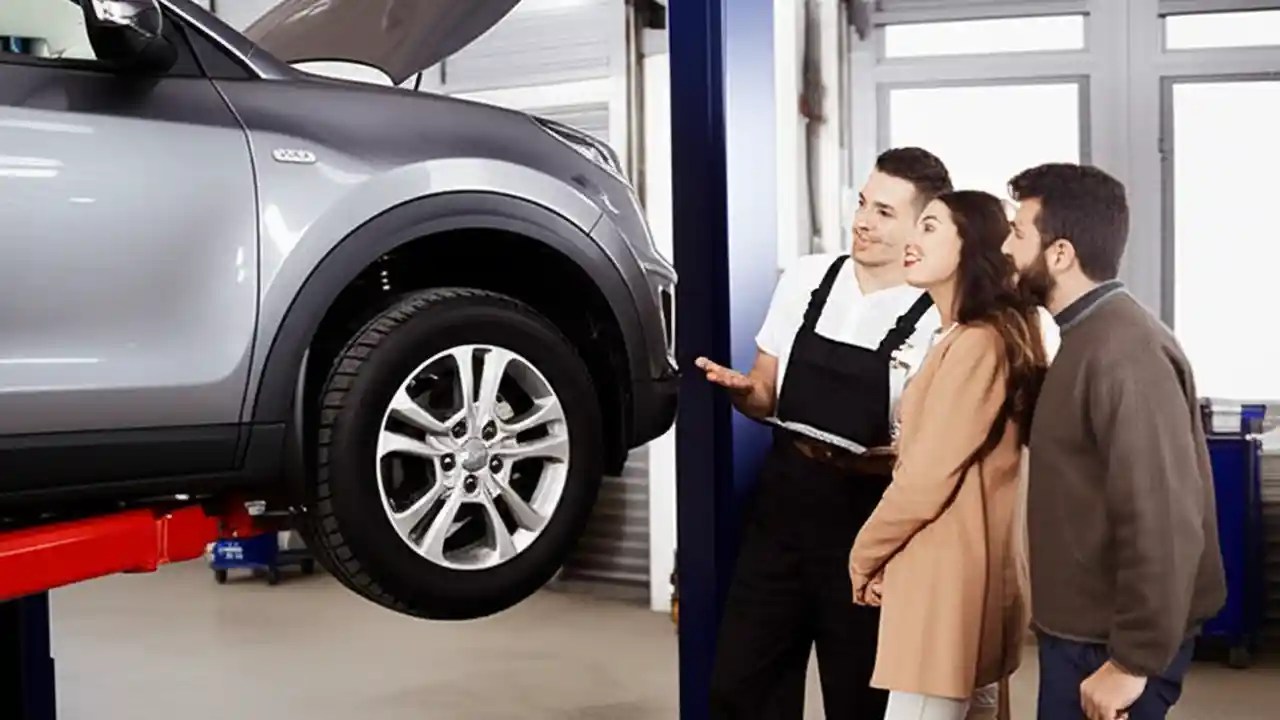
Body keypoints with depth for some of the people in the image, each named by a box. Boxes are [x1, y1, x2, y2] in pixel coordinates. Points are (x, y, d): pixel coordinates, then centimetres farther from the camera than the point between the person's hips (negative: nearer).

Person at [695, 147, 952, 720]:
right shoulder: (804, 279, 2)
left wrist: (863, 459, -24)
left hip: (867, 534, -4)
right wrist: (742, 389, -10)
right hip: (778, 511, 4)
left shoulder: (940, 321, -12)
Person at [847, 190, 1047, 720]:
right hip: (960, 566, 10)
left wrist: (864, 555, -4)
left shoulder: (975, 342, -17)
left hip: (946, 572, -10)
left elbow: (926, 480, -18)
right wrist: (882, 551, 11)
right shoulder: (982, 336, 16)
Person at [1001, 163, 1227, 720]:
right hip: (1081, 629, 9)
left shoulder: (1124, 352, -21)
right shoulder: (1088, 338, 10)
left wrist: (1133, 662, -22)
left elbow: (1162, 523, -25)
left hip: (1111, 644, -9)